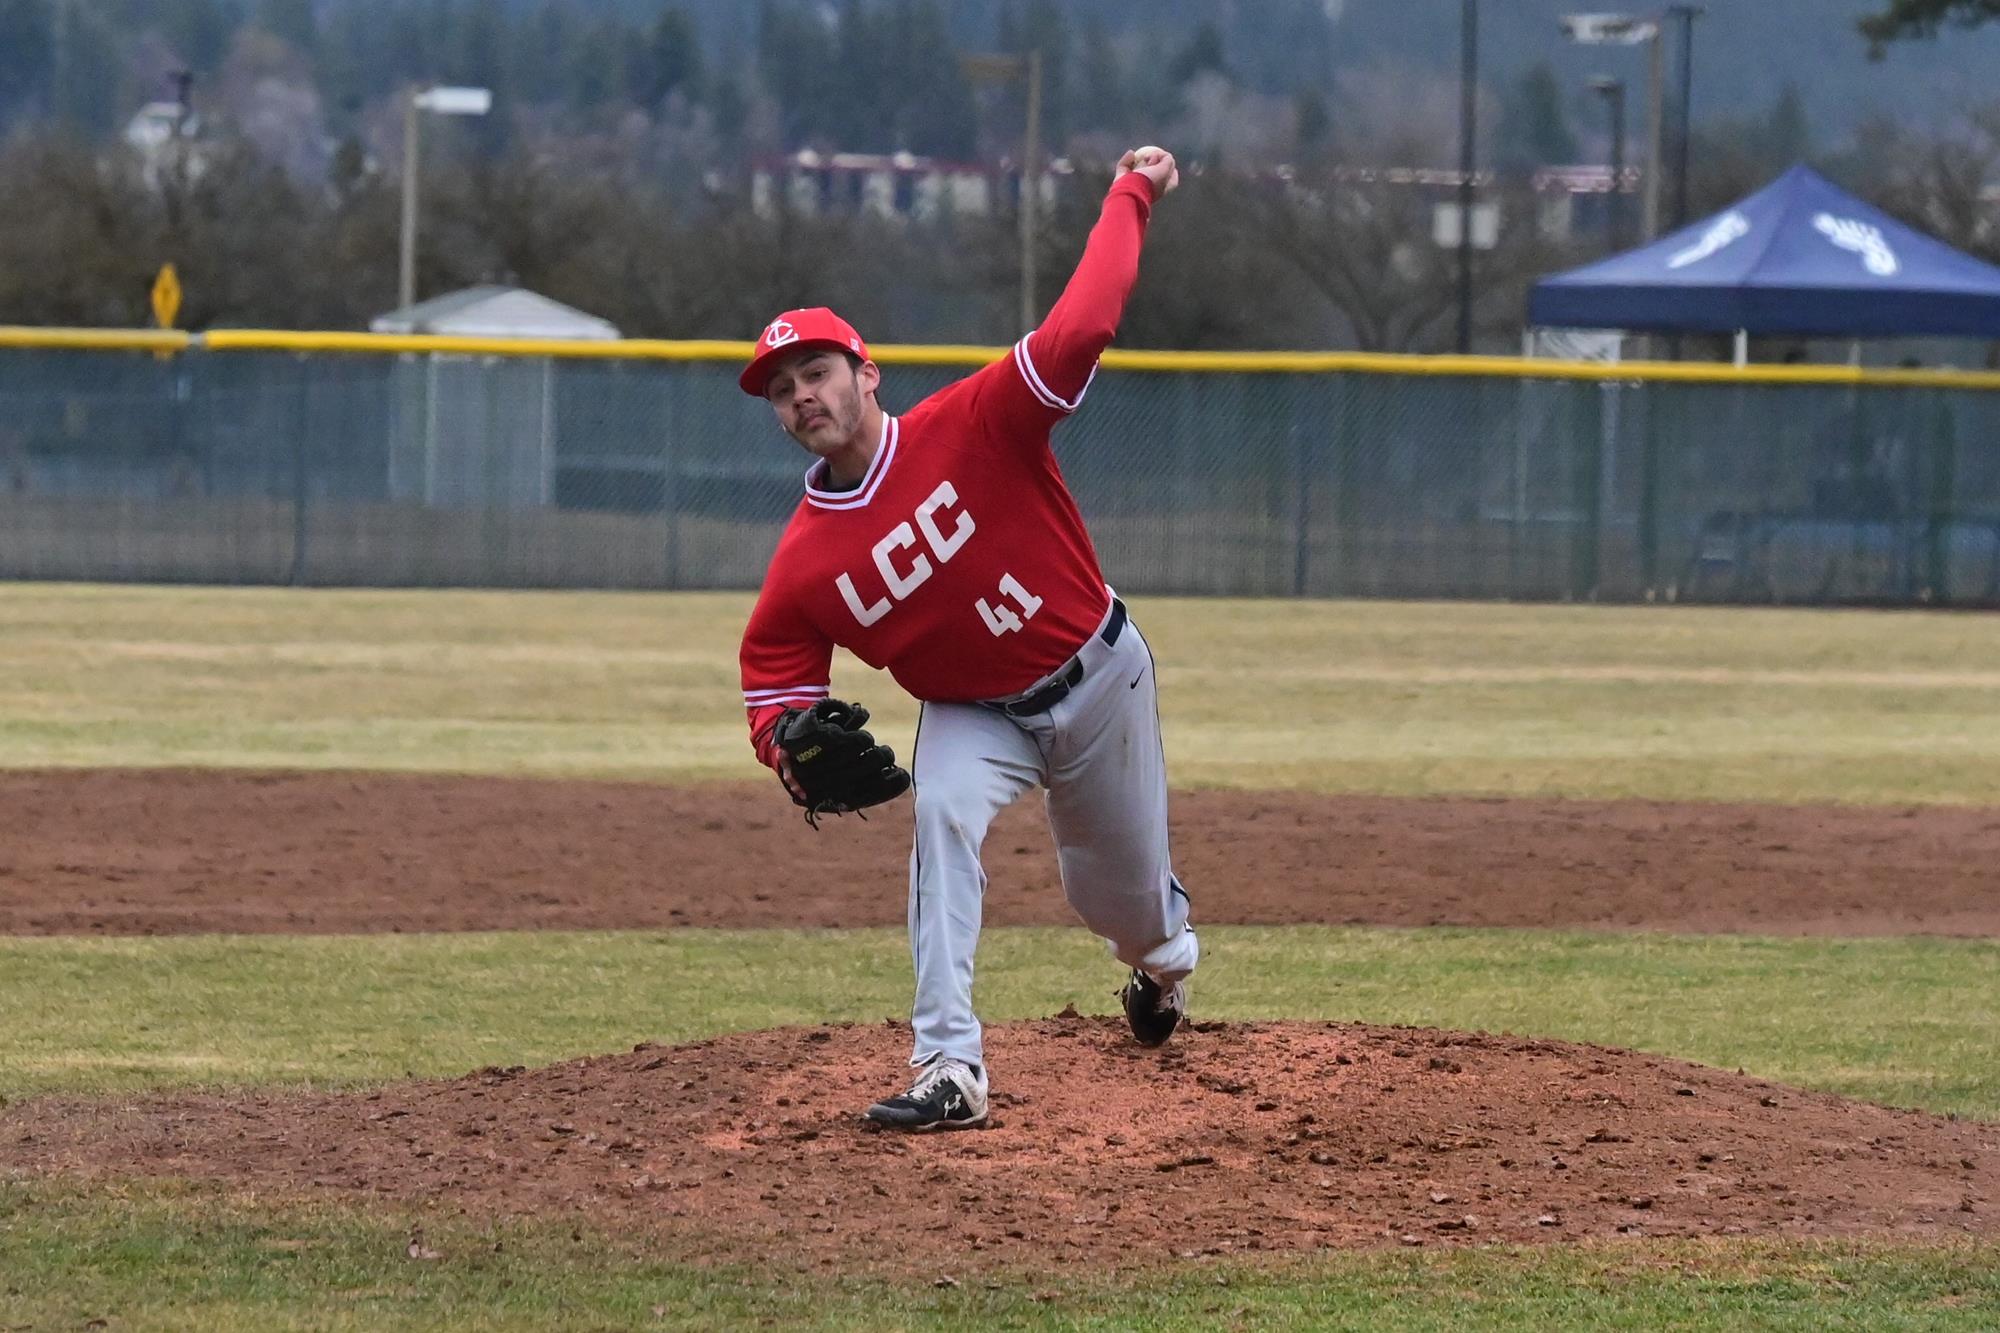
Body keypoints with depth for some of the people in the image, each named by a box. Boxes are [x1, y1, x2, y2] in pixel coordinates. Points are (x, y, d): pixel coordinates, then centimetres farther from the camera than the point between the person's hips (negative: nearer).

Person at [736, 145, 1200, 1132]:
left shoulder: (971, 427, -25)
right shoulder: (804, 565, -16)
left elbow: (1081, 327, -32)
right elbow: (773, 678, -7)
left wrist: (1130, 197, -32)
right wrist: (791, 748, -30)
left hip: (1100, 678, -1)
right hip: (971, 712, 1)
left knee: (1119, 892, 16)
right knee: (942, 818, -30)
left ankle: (1162, 951, 58)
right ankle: (949, 1068, -32)